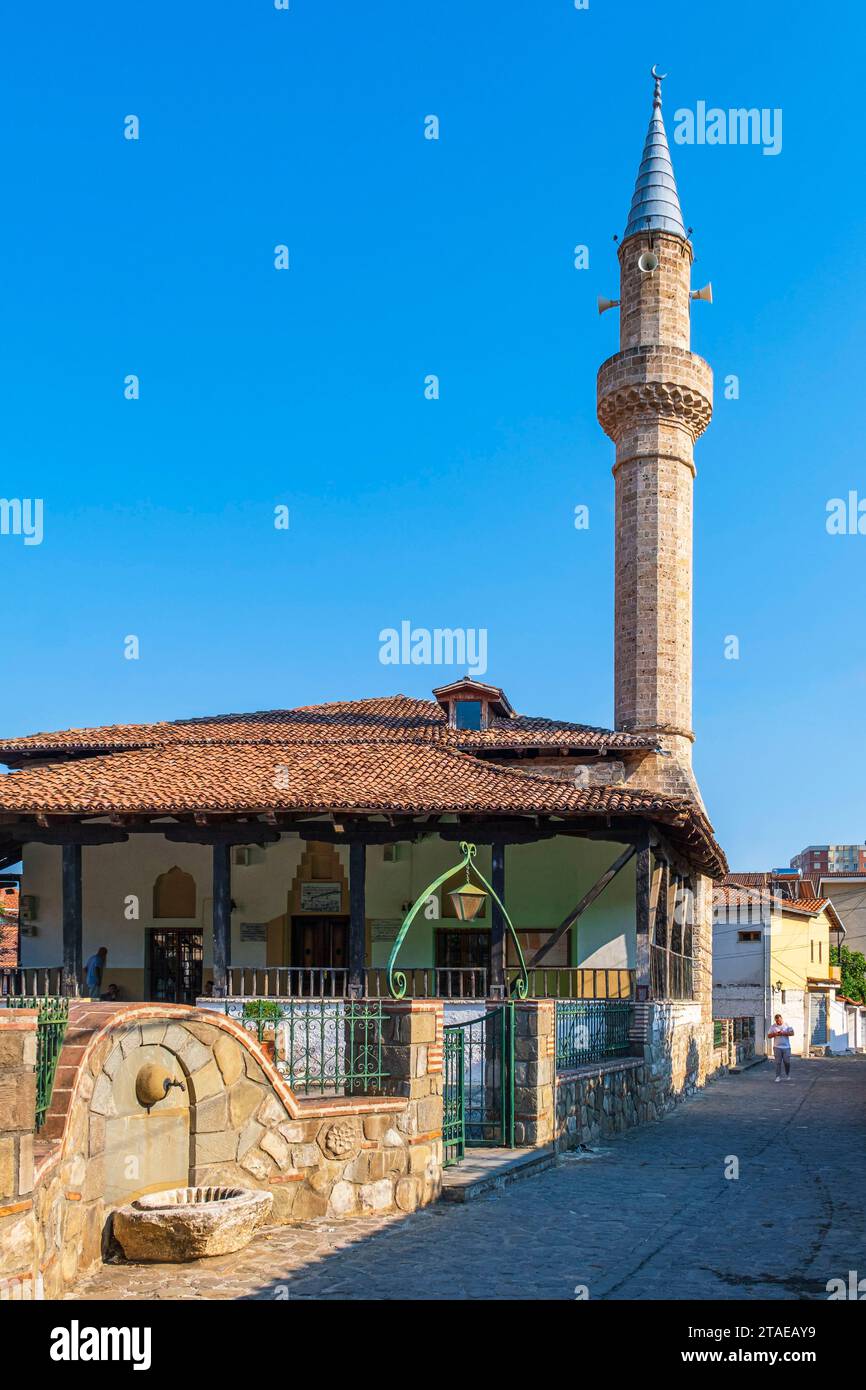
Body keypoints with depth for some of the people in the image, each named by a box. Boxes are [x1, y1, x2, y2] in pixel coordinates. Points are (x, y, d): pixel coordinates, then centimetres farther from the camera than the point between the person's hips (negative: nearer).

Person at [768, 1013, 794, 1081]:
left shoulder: (787, 1025, 2)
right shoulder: (773, 1026, 4)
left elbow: (792, 1033, -4)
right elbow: (769, 1035, 5)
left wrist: (784, 1033, -17)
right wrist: (775, 1034, -14)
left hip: (786, 1047, 0)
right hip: (777, 1047, 0)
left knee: (787, 1062, 5)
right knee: (778, 1062, -1)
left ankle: (788, 1075, 26)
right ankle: (778, 1076, 3)